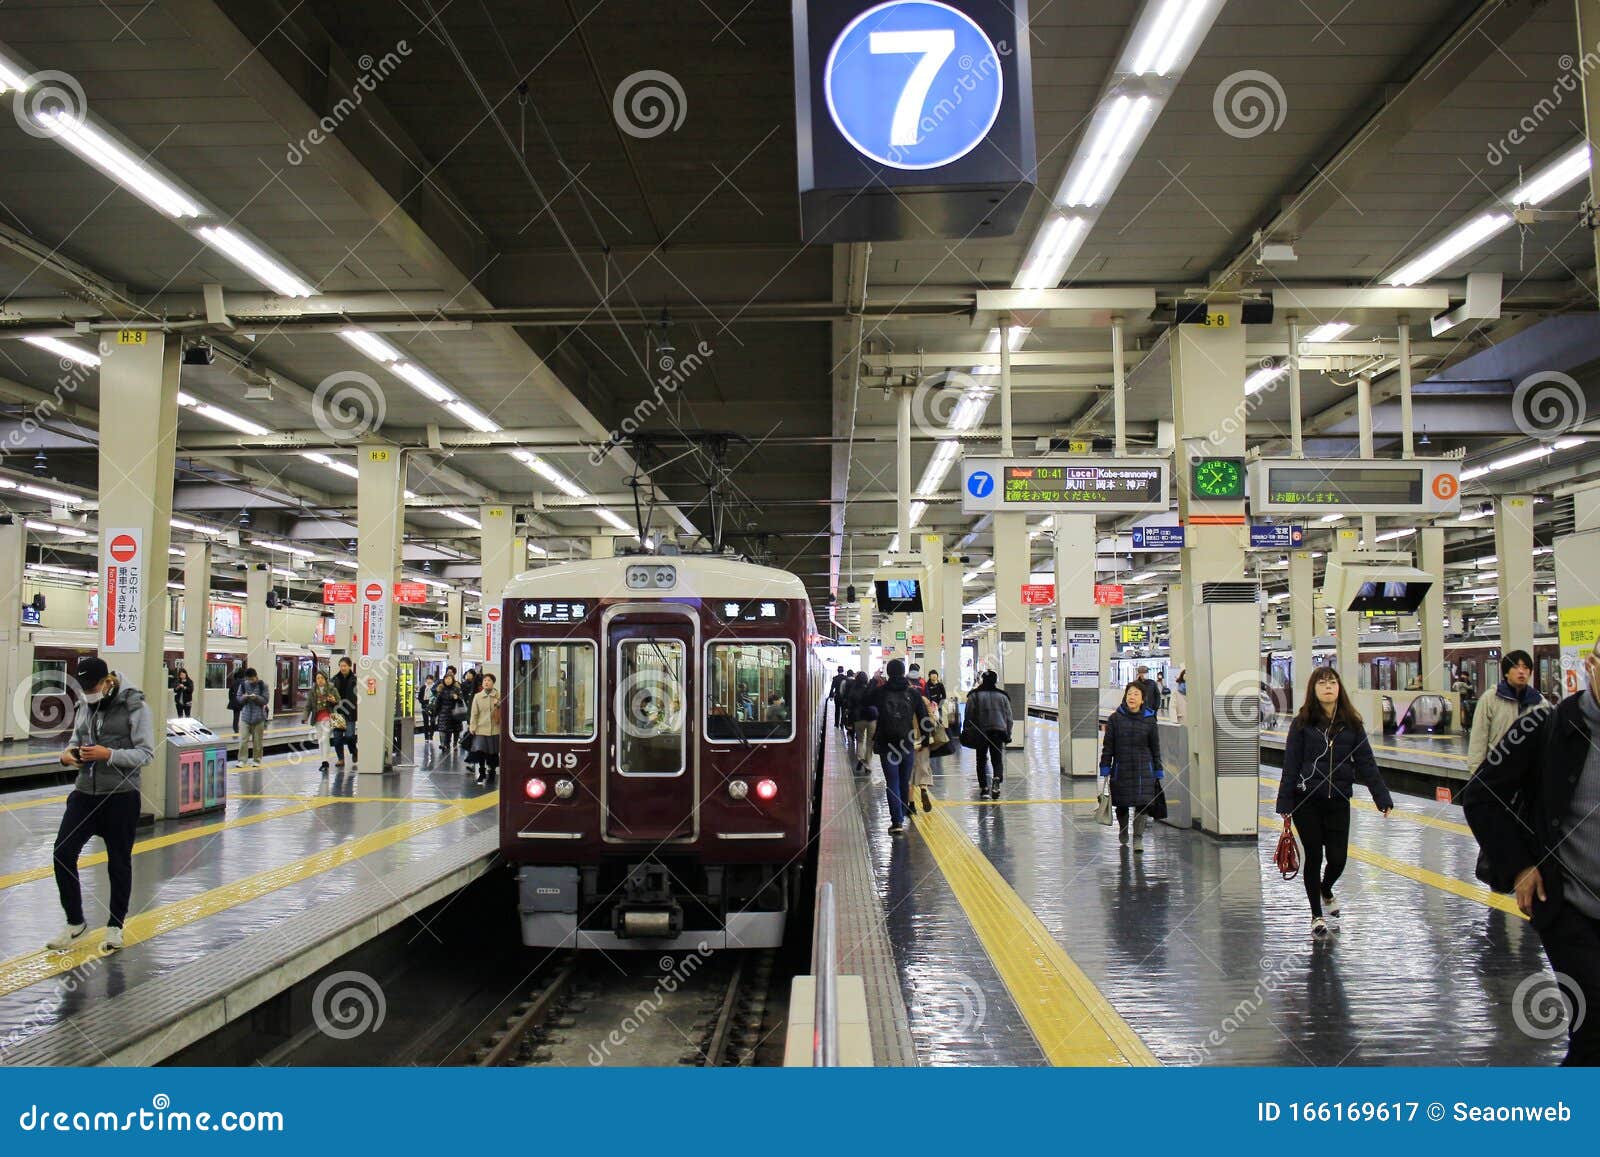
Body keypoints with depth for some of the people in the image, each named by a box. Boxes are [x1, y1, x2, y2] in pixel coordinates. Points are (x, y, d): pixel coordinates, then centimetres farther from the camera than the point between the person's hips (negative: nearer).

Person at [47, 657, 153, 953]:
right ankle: (75, 923, 16)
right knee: (63, 854, -3)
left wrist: (109, 754, -25)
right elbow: (77, 739, 19)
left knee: (119, 862, 8)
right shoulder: (85, 706, 6)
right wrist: (69, 753, -4)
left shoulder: (135, 706, -11)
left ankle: (115, 925, 26)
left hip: (121, 796, -5)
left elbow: (146, 753, -12)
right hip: (85, 792, 5)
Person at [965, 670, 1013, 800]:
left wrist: (967, 733, 5)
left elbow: (969, 716, -2)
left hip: (980, 733, -1)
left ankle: (984, 788, 4)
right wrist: (1008, 735, 13)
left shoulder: (974, 696, 0)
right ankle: (997, 780, -20)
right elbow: (1009, 717, 7)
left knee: (981, 760, 10)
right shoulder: (1002, 696, 6)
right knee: (997, 760, 7)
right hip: (999, 732, 1)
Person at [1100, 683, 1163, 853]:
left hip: (1143, 769, 0)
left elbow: (1155, 748, 6)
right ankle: (1123, 831, 38)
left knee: (1142, 803, -7)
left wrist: (1158, 773, 6)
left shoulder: (1149, 720, 0)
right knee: (1121, 805, 12)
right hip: (1121, 769, 0)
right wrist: (1105, 770, -2)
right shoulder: (1115, 718, -3)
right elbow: (1107, 746, 1)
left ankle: (1138, 838, 0)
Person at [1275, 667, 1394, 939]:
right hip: (1306, 801, -2)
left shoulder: (1351, 723, 3)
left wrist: (1383, 798, -3)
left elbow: (1366, 763, 4)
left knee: (1338, 857, 3)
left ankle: (1326, 891, 39)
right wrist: (1285, 806, -6)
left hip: (1338, 801, 2)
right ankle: (1316, 915, 21)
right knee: (1314, 857, 4)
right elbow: (1290, 766, -3)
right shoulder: (1302, 723, -4)